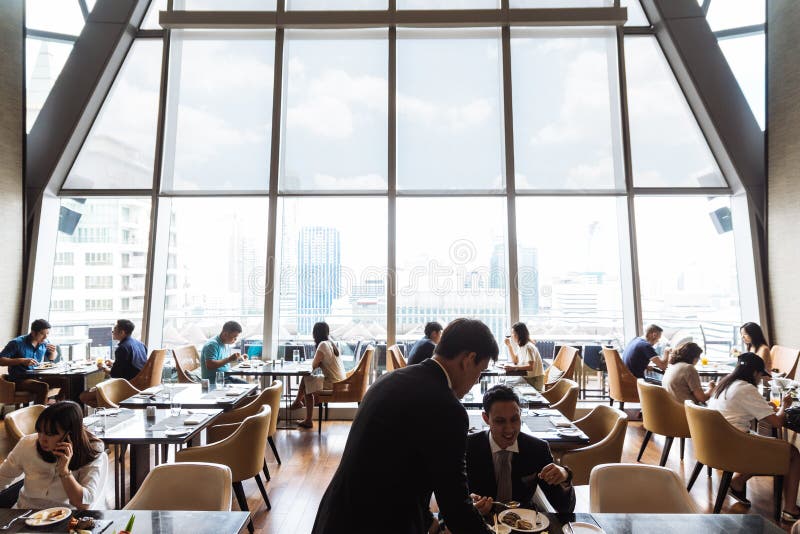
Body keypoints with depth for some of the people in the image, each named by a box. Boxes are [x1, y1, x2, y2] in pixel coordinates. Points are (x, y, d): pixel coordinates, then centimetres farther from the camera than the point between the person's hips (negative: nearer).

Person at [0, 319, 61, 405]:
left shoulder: (45, 343, 4)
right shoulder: (17, 343, -12)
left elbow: (53, 360, 18)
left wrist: (53, 352, -5)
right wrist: (22, 361, -27)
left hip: (37, 378, 6)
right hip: (19, 380, -6)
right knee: (43, 387, -34)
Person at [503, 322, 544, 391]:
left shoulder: (528, 347, -20)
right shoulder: (520, 346, 9)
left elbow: (530, 367, -29)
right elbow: (515, 361, 16)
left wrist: (514, 368, -39)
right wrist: (509, 346, 9)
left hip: (534, 379, -8)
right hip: (526, 377, 8)